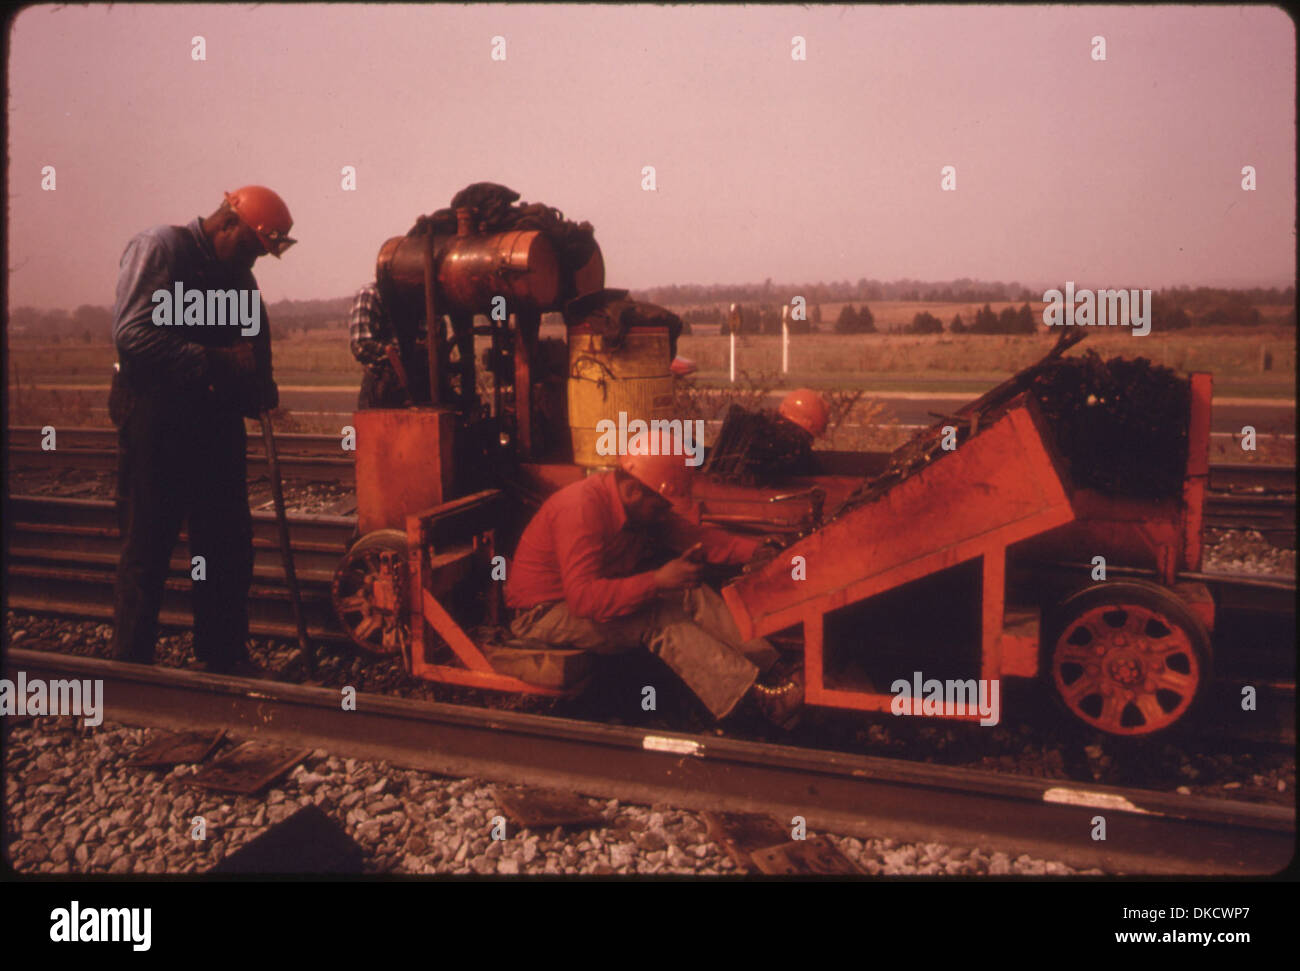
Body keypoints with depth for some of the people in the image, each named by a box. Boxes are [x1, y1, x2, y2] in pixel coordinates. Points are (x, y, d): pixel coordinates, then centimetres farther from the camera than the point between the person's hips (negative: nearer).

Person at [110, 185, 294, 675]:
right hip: (155, 420, -7)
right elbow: (132, 334, -18)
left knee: (230, 546, 9)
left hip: (218, 424, 7)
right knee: (146, 548, 0)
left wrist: (259, 387, 0)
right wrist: (216, 362, -20)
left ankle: (225, 658, 21)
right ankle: (130, 666, 12)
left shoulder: (240, 277, 16)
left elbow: (253, 353, 22)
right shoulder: (158, 247, -6)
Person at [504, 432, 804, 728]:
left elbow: (690, 535, -2)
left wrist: (753, 549, -16)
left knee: (692, 595, -10)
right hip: (544, 613, -9)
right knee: (657, 619, -28)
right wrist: (657, 581, -39)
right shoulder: (582, 508, -28)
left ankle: (773, 668, -18)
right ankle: (759, 698, -30)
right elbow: (582, 598, -35)